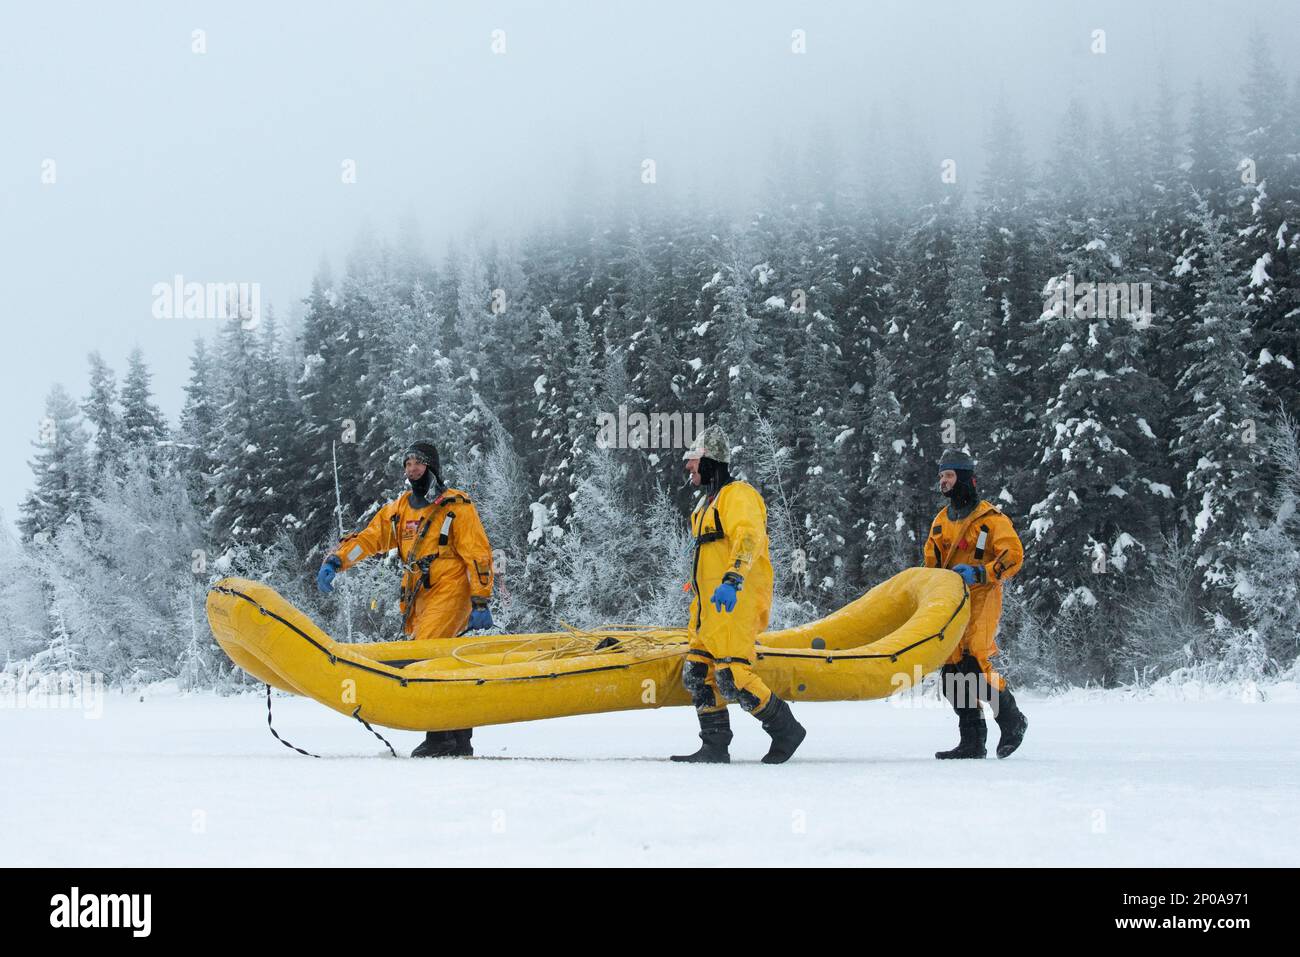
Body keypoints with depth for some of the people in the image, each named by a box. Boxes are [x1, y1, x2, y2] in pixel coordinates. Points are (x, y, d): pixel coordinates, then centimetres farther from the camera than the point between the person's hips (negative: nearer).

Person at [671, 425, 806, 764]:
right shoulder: (709, 502, 24)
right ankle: (715, 746, 9)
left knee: (732, 679, -16)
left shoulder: (738, 495, -8)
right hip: (711, 605, 10)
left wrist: (732, 580, -38)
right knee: (697, 674, 5)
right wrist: (697, 604, 31)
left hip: (735, 600, -10)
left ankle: (786, 729, -3)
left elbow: (748, 538, -25)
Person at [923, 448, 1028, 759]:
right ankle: (972, 741, 4)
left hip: (981, 598, -7)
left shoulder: (990, 518, -3)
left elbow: (1013, 555, -11)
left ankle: (1011, 719, -4)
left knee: (973, 662, -22)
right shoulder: (940, 521, 19)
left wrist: (980, 573, -23)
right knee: (952, 669, 0)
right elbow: (931, 562, 26)